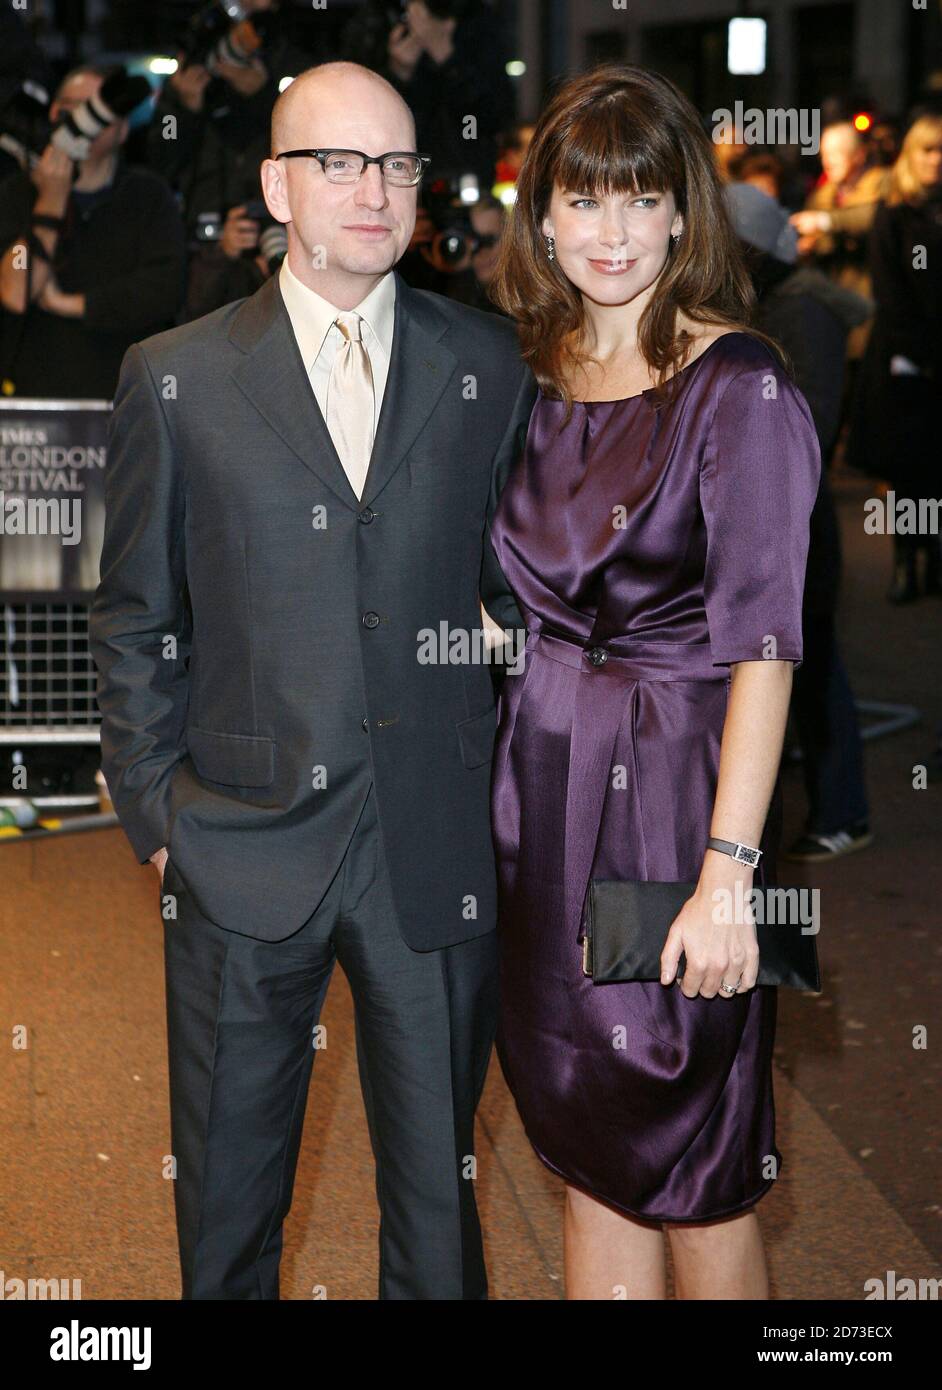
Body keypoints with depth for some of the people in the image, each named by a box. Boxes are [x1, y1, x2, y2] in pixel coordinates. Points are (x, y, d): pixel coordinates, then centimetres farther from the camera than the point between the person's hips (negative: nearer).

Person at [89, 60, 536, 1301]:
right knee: (228, 1201, 14)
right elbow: (136, 618, 3)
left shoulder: (492, 366, 3)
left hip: (438, 852, 1)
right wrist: (154, 814, -1)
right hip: (244, 851, -1)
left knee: (436, 1181, 14)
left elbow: (523, 581, 9)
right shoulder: (176, 377, 0)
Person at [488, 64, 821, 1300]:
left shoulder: (739, 387, -11)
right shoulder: (534, 379, 8)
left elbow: (761, 645, -15)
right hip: (544, 793, 6)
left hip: (676, 790, -6)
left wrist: (727, 875, -21)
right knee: (586, 1149, 14)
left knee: (691, 1177, 5)